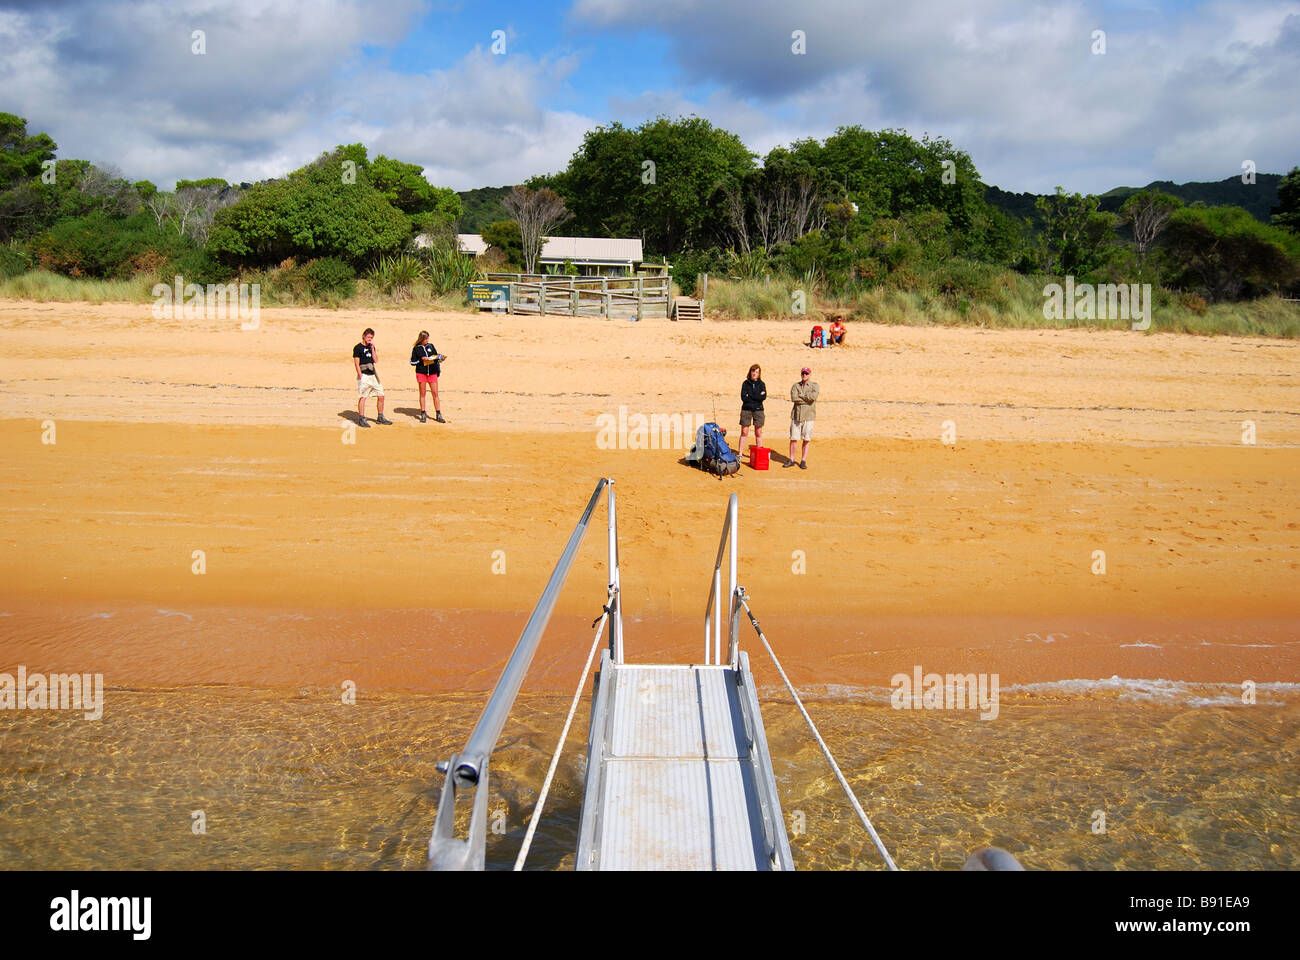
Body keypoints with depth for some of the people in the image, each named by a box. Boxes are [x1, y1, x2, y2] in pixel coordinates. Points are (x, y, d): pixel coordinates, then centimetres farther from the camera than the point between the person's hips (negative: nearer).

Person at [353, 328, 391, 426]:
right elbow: (356, 363, -8)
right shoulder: (358, 348, -4)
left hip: (373, 375, 6)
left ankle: (380, 418, 16)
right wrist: (360, 376, -14)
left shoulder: (372, 347, 14)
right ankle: (362, 419, 0)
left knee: (381, 396, 6)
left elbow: (375, 360, 4)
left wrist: (372, 348, -3)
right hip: (364, 376, -6)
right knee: (362, 397, -4)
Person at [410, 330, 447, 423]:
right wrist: (422, 359, -11)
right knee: (422, 394, 2)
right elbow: (412, 362, 1)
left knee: (435, 393, 0)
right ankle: (423, 415, 8)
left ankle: (438, 415, 5)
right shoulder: (416, 348, 2)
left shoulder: (431, 346, 11)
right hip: (421, 373, -2)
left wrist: (441, 357, -8)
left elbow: (436, 357, 13)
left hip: (432, 373, 2)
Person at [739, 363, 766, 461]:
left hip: (758, 410, 1)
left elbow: (764, 397, -8)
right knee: (744, 432, -2)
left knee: (758, 433, 3)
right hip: (746, 409, -1)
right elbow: (743, 397, -6)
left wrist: (750, 396, -10)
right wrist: (757, 396, -8)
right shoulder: (745, 383, 5)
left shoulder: (762, 384, 7)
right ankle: (740, 454, 3)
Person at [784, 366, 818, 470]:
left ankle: (803, 461, 9)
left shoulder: (814, 386, 6)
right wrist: (807, 398, -8)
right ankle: (791, 460, 12)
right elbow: (793, 398, -8)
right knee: (793, 438, 2)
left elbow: (813, 396, -14)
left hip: (808, 416, -1)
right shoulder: (796, 386, 10)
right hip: (796, 414, 1)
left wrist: (801, 395, -6)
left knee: (806, 440, 0)